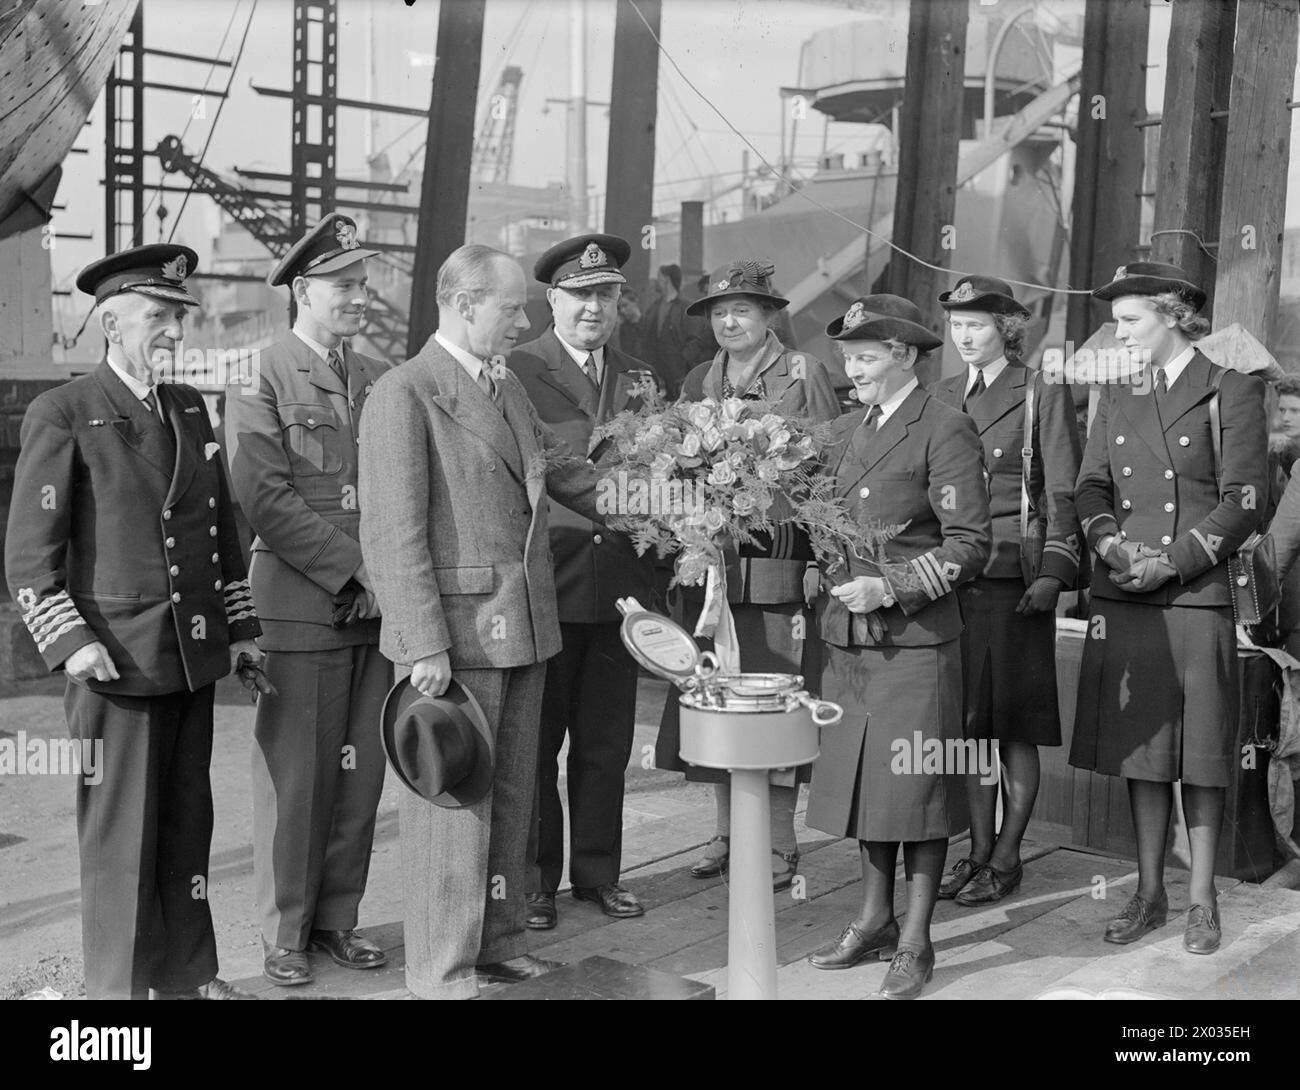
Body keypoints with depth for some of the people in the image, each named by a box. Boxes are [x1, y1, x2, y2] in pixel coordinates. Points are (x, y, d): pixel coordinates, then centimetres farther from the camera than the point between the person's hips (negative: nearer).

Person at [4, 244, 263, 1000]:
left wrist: (241, 627, 13)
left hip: (196, 658, 6)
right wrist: (72, 643, -15)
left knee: (188, 826, 13)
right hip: (117, 662, -6)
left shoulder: (191, 410, 12)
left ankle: (189, 976, 26)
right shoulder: (61, 415, -6)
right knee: (120, 835, 4)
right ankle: (123, 984, 18)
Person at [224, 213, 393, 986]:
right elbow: (267, 498, -11)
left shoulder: (384, 381, 14)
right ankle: (285, 933, 14)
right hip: (300, 611, -5)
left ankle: (338, 917, 21)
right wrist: (351, 571, -13)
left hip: (377, 609, 5)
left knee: (361, 772, 8)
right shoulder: (261, 383, -2)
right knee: (294, 777, 1)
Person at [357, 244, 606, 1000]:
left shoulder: (507, 386, 14)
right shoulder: (404, 395, -12)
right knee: (455, 801, 0)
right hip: (456, 631, -8)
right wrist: (425, 646, -19)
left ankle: (499, 943, 29)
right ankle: (445, 973, 13)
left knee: (512, 793, 15)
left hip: (524, 625, 8)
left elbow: (562, 469, 26)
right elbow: (395, 533, -16)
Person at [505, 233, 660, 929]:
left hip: (618, 581, 5)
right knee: (534, 740, 5)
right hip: (543, 582, -5)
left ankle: (598, 873, 24)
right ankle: (534, 878, 18)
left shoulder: (638, 378, 15)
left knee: (606, 742, 11)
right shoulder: (514, 373, -3)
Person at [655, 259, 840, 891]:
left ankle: (780, 844, 9)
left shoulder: (802, 376, -1)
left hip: (779, 567, -5)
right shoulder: (698, 383, 14)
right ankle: (725, 833, 22)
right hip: (709, 565, 5)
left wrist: (822, 562, -11)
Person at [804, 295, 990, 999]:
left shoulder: (946, 432, -8)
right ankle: (874, 920, 29)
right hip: (848, 637, 7)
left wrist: (891, 587, -19)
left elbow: (970, 546, -11)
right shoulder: (845, 431, 14)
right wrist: (830, 571, 5)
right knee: (862, 777, 14)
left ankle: (915, 942, 13)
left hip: (915, 639, -7)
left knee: (916, 784, 1)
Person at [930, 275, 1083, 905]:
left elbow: (1064, 494, -4)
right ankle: (978, 850, 19)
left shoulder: (1044, 395, -1)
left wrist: (1054, 572, -13)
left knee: (1014, 722, 1)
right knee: (968, 718, 9)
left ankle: (1006, 860, 11)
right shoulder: (943, 397, 14)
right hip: (951, 577, 5)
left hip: (1014, 576, -5)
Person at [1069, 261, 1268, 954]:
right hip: (1123, 599, 4)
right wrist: (1108, 539, -8)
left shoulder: (1232, 391, 0)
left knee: (1200, 751, 2)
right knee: (1141, 745, 8)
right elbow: (1091, 484, 13)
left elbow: (1244, 500, -6)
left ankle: (1202, 900, 13)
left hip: (1198, 594, -4)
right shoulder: (1117, 398, 15)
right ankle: (1149, 893, 18)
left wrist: (1171, 562, -12)